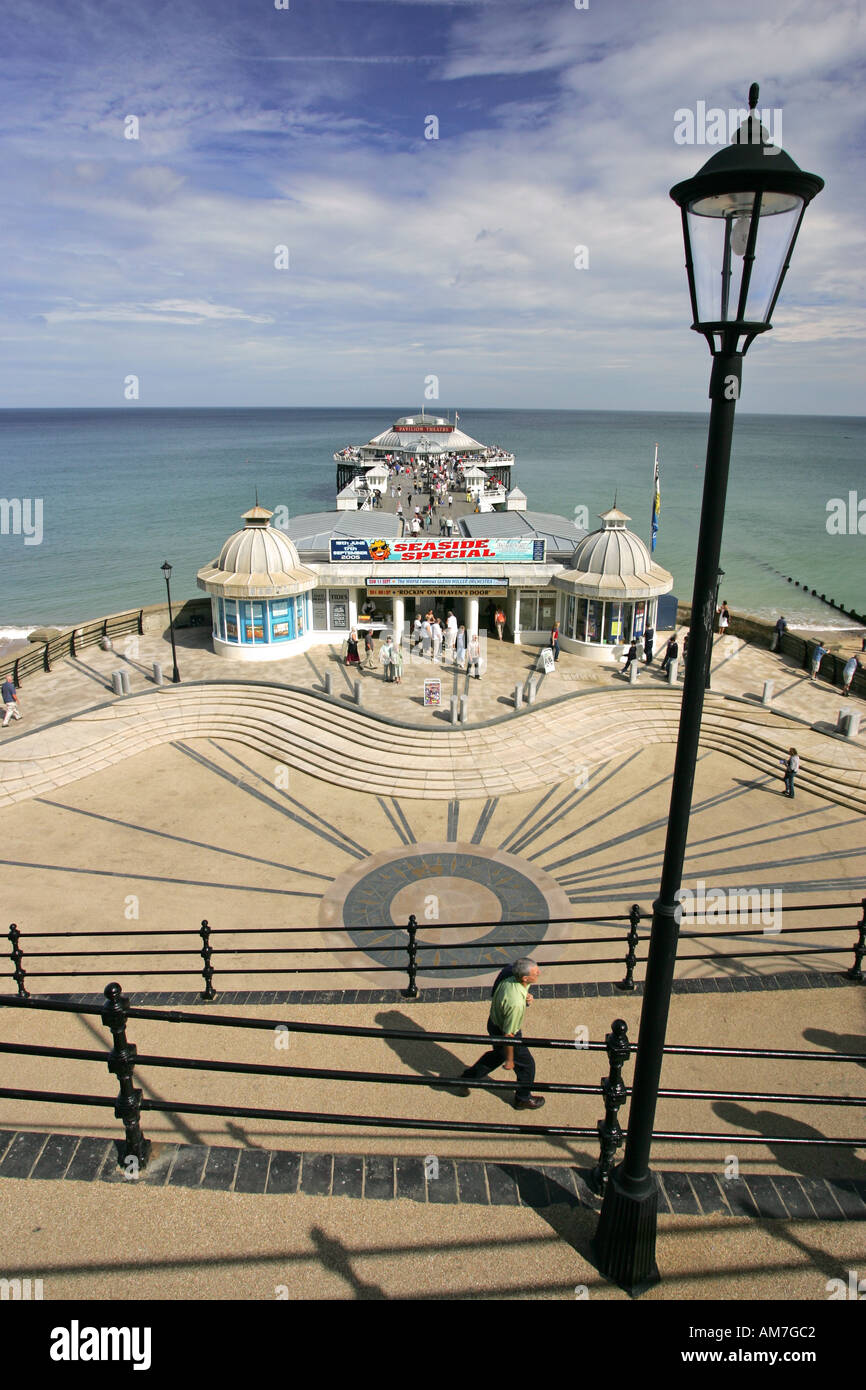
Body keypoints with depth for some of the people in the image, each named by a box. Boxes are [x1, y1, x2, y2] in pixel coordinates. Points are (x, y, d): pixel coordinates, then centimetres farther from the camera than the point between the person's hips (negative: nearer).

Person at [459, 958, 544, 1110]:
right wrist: (509, 1060, -14)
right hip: (502, 1032, -8)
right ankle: (523, 1099, 40)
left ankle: (468, 1077, 47)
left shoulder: (510, 978, -18)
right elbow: (508, 1035, -28)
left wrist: (526, 997, -12)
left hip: (494, 1022, 8)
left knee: (498, 1053, 33)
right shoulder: (516, 1003, -41)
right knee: (526, 1064, 16)